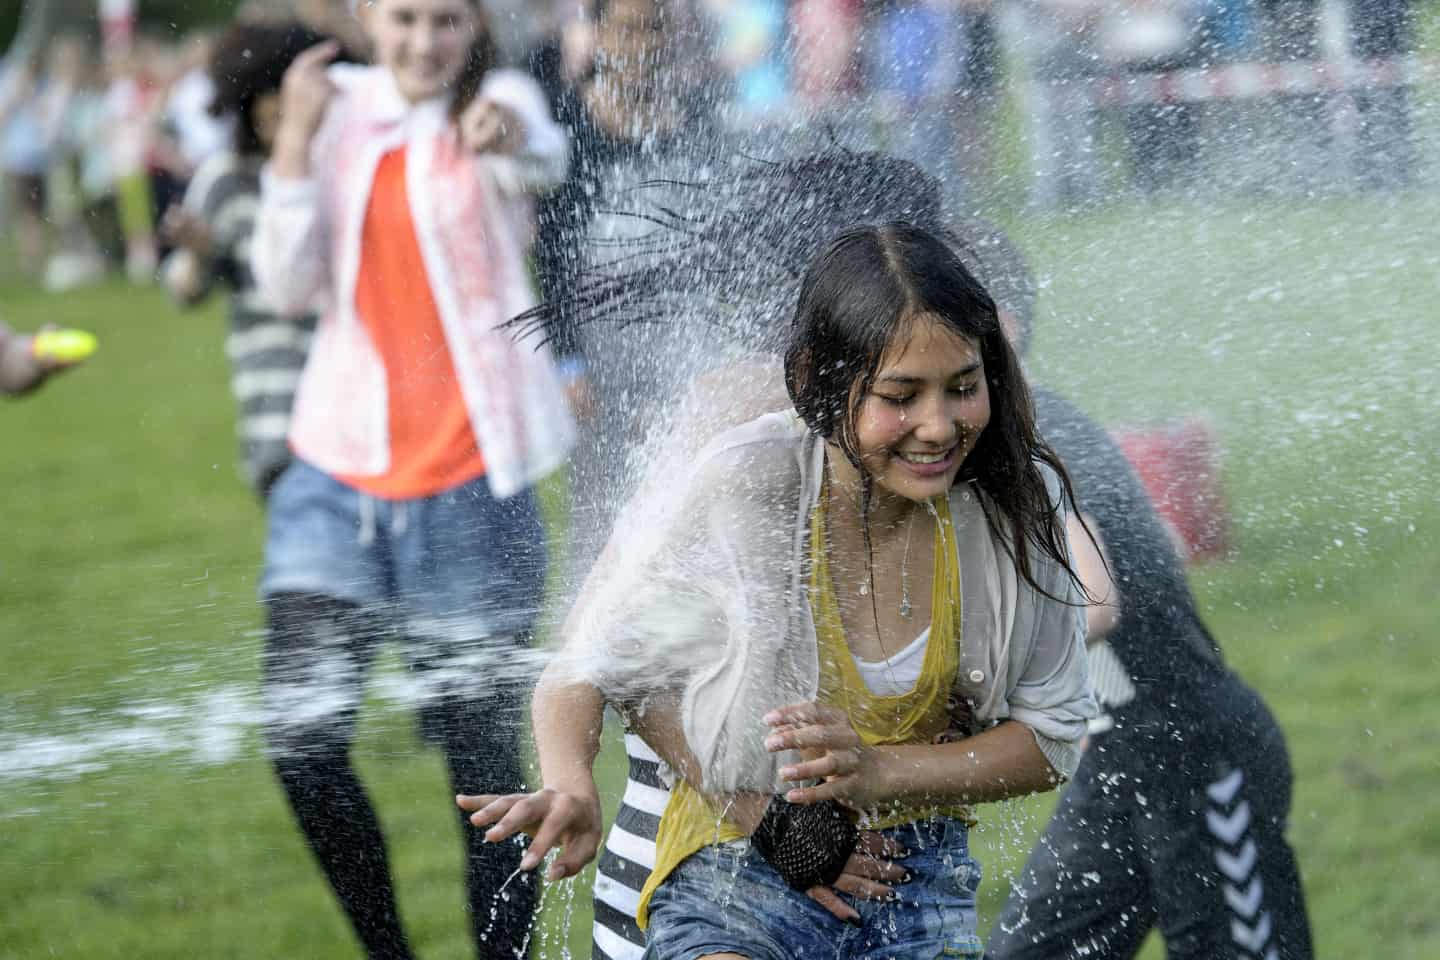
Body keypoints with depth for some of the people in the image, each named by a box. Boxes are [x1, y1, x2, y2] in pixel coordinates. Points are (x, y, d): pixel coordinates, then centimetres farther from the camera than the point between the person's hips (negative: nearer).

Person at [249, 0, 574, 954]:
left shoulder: (500, 102, -4)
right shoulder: (343, 109, 7)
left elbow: (544, 158, -30)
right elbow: (288, 286, 0)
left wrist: (510, 140, -53)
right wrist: (295, 140, -12)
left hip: (469, 479, -3)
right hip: (339, 469, 3)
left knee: (482, 749, 2)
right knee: (300, 734, -9)